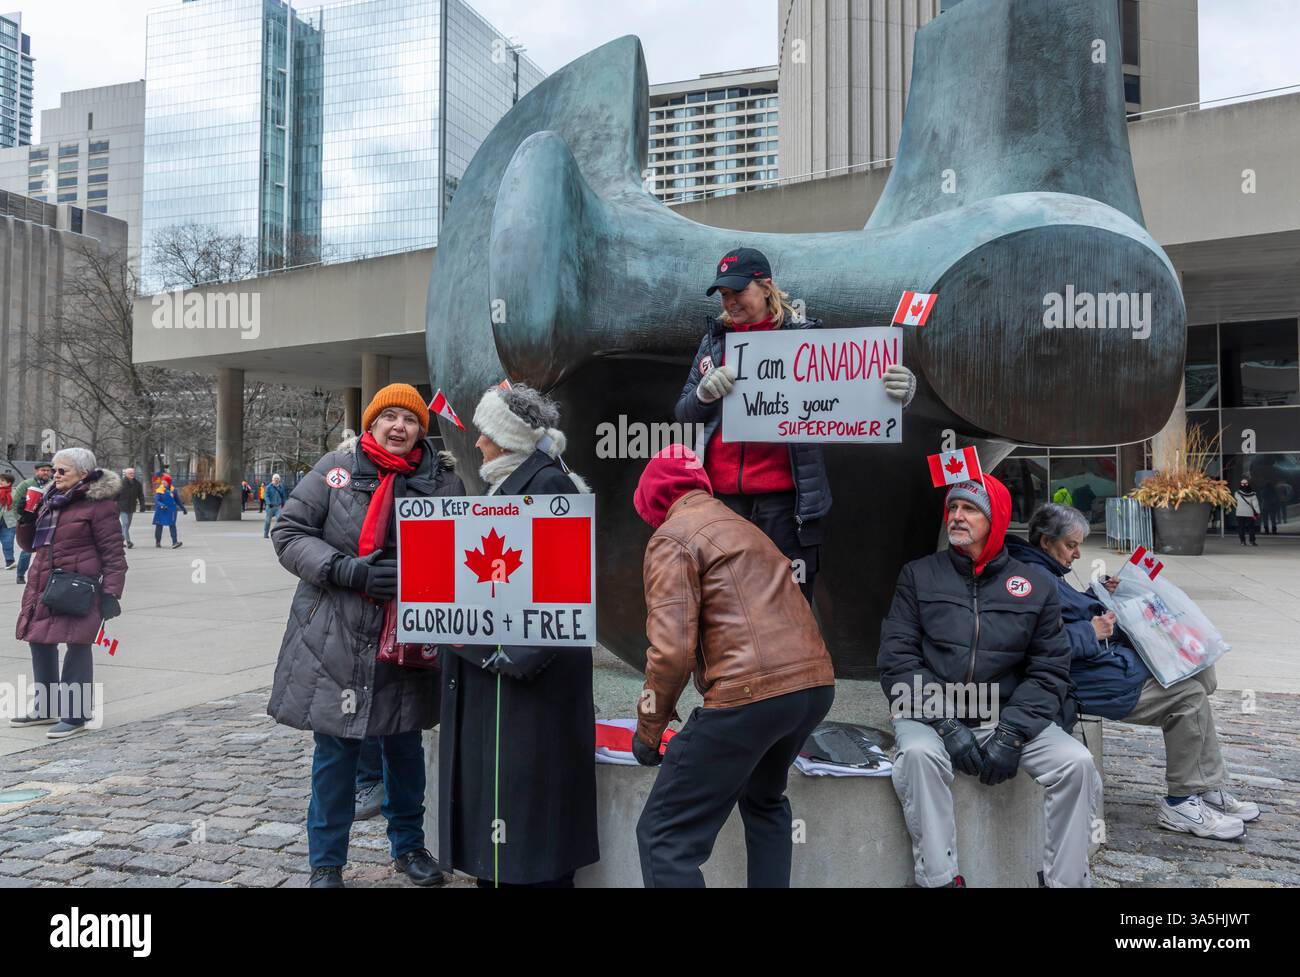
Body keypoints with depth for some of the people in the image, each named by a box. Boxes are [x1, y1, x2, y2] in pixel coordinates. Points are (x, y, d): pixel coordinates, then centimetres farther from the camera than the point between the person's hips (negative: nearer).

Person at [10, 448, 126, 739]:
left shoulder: (98, 503, -8)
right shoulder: (50, 501, 16)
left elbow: (113, 553, -11)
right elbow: (30, 544, 23)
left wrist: (110, 593, -17)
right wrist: (27, 519, 4)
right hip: (43, 587, 9)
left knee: (77, 646, -5)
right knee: (40, 643, 15)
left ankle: (76, 715, 4)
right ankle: (45, 708, 30)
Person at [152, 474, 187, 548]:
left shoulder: (173, 490, 5)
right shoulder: (159, 491, -2)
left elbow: (178, 501, 16)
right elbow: (156, 500, -15)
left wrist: (183, 509, 20)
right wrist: (161, 505, -34)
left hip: (171, 510, 0)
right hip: (161, 511, 0)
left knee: (172, 525, -9)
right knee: (159, 525, 7)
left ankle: (175, 542, -13)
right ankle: (157, 541, 23)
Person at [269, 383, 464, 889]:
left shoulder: (443, 478, 1)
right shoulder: (336, 468, -3)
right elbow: (289, 533, -3)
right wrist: (348, 571, -17)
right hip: (334, 638, -1)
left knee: (405, 746, 16)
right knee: (334, 750, 7)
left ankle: (408, 845, 36)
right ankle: (326, 863, 25)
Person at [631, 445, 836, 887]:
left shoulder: (672, 537, 0)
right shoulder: (742, 526, 26)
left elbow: (672, 648, -11)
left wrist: (648, 728, 0)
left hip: (752, 691, -9)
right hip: (815, 683, 9)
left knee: (664, 835, -1)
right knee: (764, 801, 33)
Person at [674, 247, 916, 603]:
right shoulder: (714, 340, 14)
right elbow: (683, 413, 14)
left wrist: (896, 389, -20)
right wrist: (704, 394, -9)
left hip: (784, 499, -3)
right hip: (721, 497, 3)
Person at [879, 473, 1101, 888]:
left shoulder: (1036, 586, 7)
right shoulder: (919, 576, 4)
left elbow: (1049, 670, 3)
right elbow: (897, 657, -4)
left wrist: (1011, 733, -13)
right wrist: (945, 725, -16)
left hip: (1009, 717, 2)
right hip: (931, 715, -1)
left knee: (1076, 763, -20)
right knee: (918, 753, -32)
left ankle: (1065, 879, -4)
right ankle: (938, 879, -23)